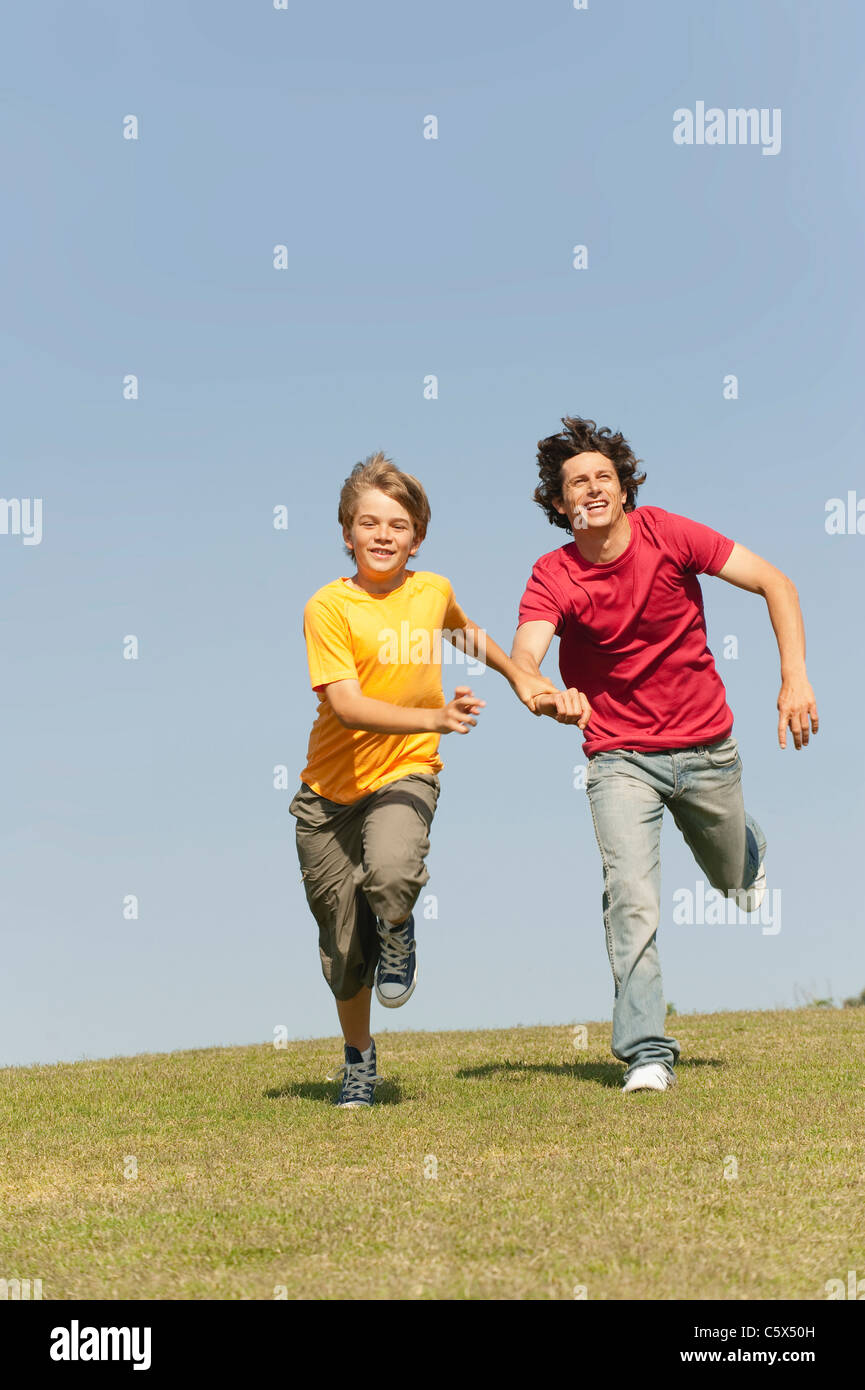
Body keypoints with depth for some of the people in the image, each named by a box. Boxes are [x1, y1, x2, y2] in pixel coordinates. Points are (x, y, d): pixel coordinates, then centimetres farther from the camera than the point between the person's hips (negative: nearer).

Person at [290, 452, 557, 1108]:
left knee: (390, 874, -32)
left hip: (405, 774, 1)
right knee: (343, 946, 8)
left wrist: (518, 674, 26)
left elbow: (462, 629, 26)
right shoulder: (329, 607, -14)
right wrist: (435, 717, -34)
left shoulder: (433, 590, 0)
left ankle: (397, 934, 4)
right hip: (330, 787, -1)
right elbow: (347, 706, -24)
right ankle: (360, 1059, 33)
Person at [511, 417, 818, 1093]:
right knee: (632, 901, -18)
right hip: (620, 757, -1)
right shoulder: (553, 577, -13)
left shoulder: (667, 533, -12)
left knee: (734, 878, 22)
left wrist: (795, 678, -21)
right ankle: (647, 1055, -10)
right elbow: (523, 657, -29)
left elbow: (776, 583, -10)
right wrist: (549, 698, -53)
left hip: (707, 746, 2)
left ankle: (749, 849, 60)